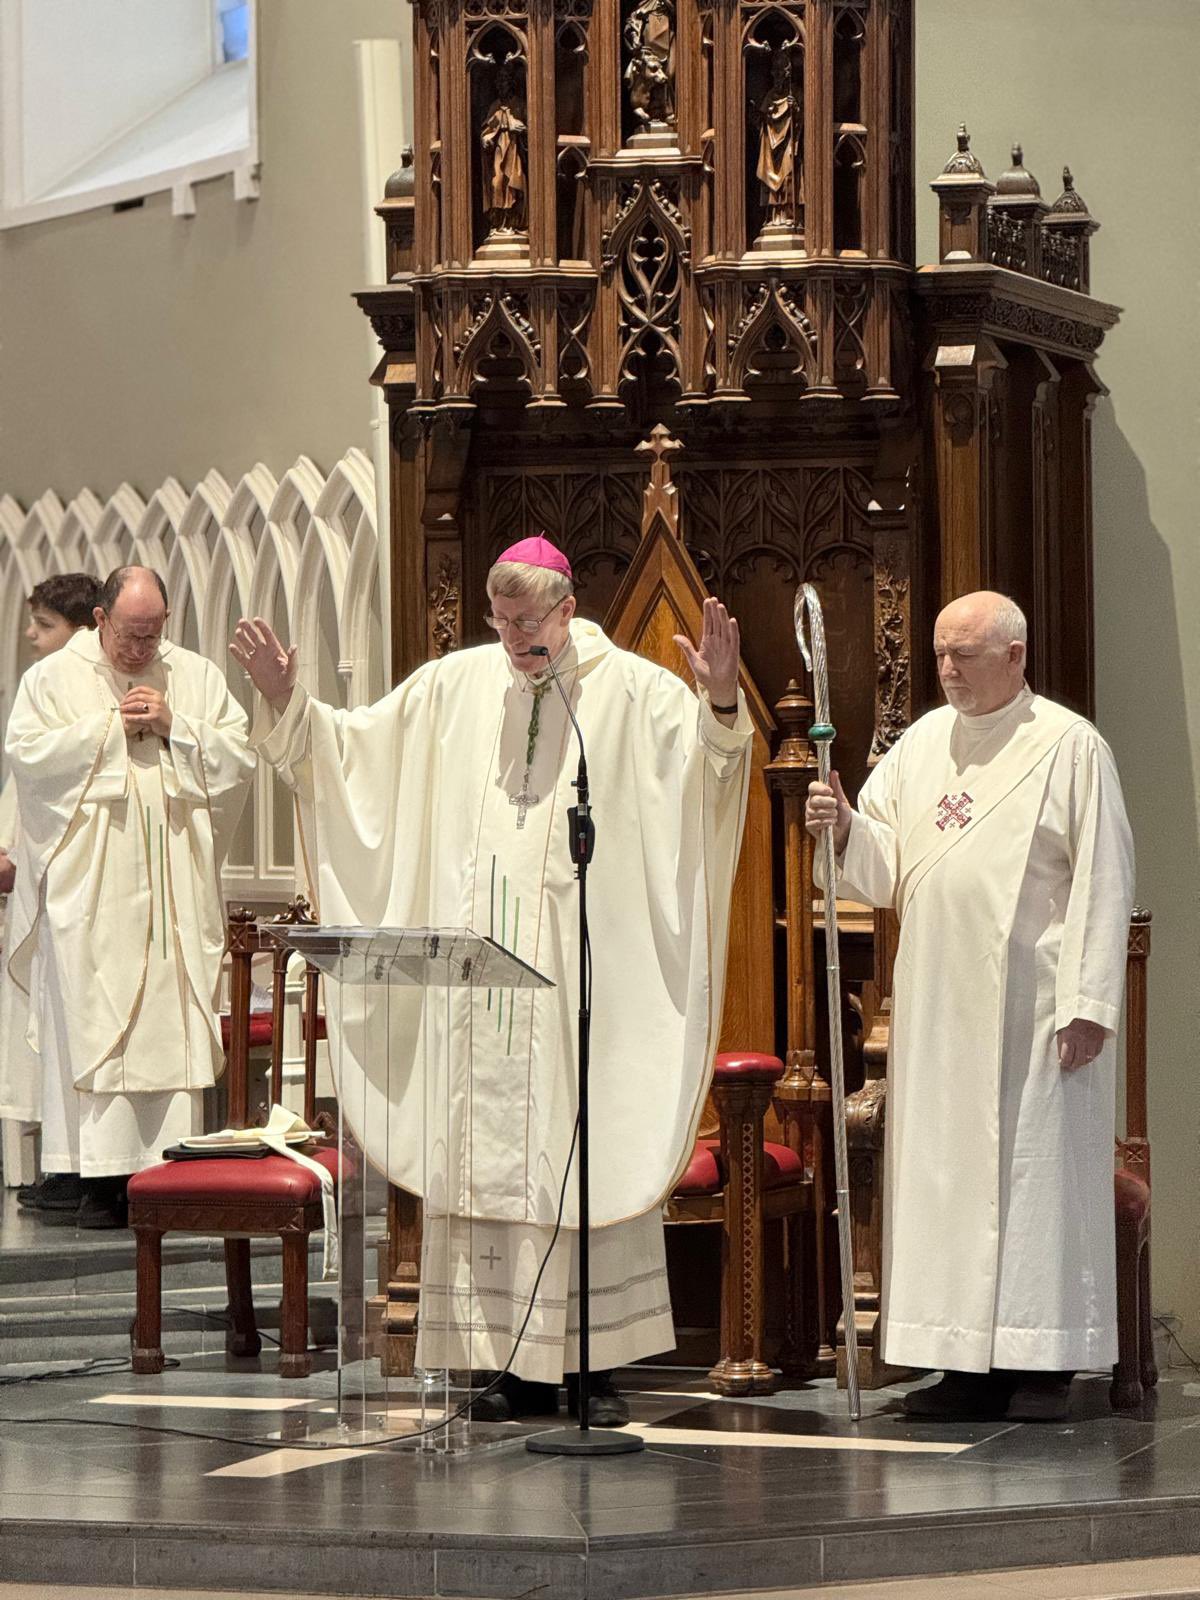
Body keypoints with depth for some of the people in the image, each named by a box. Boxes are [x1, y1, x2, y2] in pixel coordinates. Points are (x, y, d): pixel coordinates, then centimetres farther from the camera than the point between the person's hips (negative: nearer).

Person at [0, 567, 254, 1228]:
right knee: (92, 1022, -7)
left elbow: (237, 758, 6)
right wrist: (111, 727, -9)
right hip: (88, 891, -2)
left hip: (174, 890, 2)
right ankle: (100, 1179, -6)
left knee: (172, 1020, -2)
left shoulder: (198, 677, 12)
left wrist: (173, 727, -8)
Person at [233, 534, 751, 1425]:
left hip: (587, 976, -4)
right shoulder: (453, 689, 10)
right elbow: (351, 748, 17)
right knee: (489, 1157, 3)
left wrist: (722, 704, -31)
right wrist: (287, 701, 4)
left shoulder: (631, 690, -1)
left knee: (589, 1155, -1)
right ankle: (519, 1367, 8)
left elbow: (708, 771, -13)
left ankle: (598, 1365, 3)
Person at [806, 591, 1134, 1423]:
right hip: (938, 1004, 6)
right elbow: (885, 869, 11)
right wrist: (845, 829, -10)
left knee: (1038, 1164, -3)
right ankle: (970, 1360, 8)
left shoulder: (1070, 746, -3)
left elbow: (1104, 880, -7)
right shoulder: (922, 744, 12)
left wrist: (1088, 1002, -13)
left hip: (1033, 1004, -5)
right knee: (943, 1168, 4)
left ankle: (1045, 1362, 1)